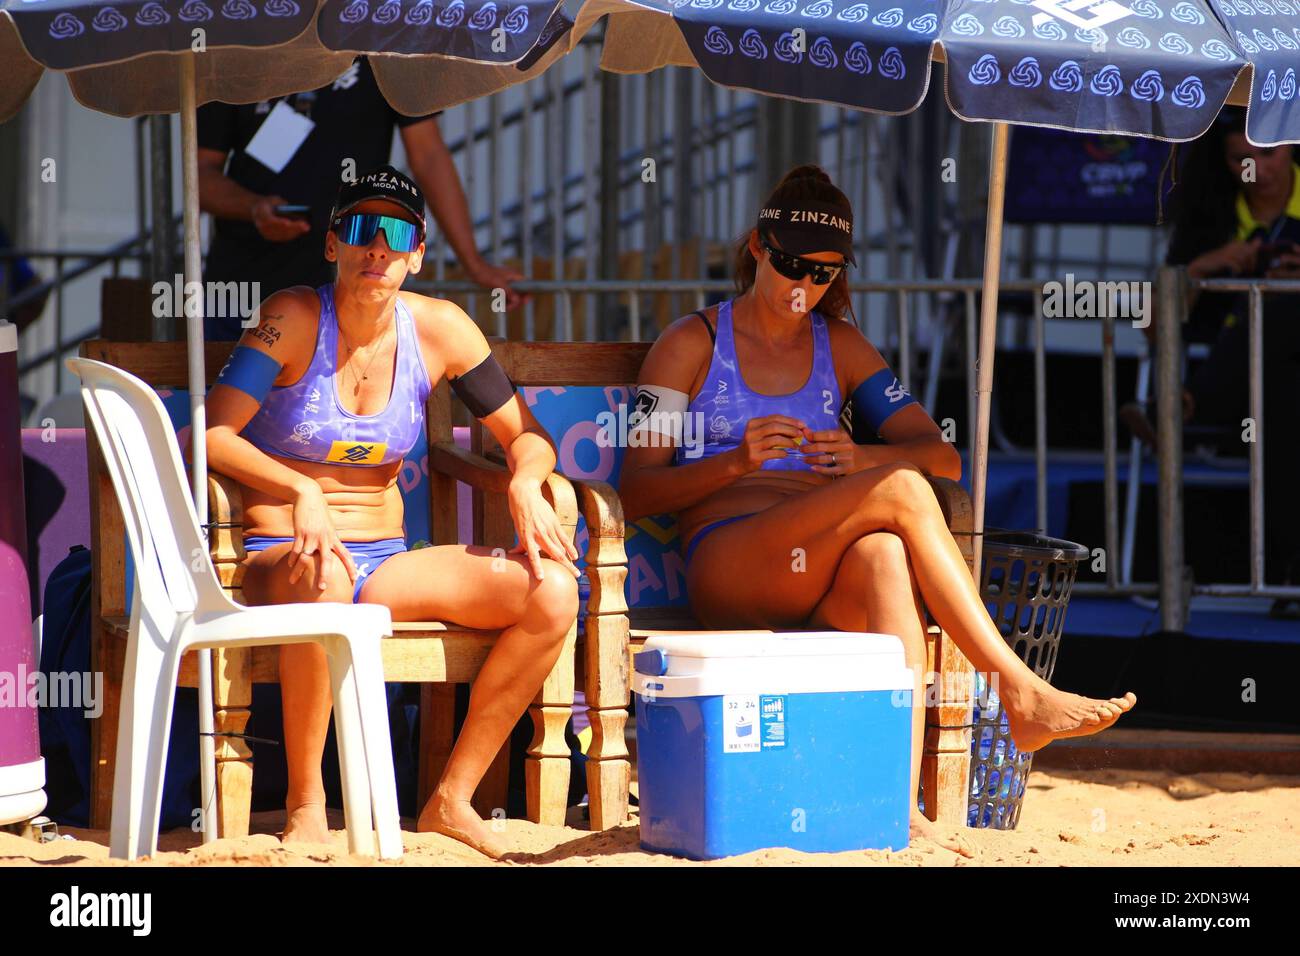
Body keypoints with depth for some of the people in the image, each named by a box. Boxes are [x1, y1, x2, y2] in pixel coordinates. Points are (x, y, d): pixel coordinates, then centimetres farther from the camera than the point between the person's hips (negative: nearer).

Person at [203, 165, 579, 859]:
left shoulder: (439, 328, 3)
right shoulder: (296, 319, -9)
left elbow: (526, 434, 11)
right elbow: (211, 436, -18)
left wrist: (524, 484, -12)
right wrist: (302, 491, -33)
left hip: (387, 565, 5)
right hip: (279, 561, -5)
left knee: (554, 592, -17)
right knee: (321, 577, -42)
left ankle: (451, 800, -8)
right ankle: (305, 804, -25)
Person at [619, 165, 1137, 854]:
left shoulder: (840, 349, 23)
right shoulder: (693, 345, 11)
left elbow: (943, 456, 13)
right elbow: (635, 493, 1)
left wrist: (862, 458, -9)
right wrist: (736, 461, -16)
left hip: (822, 578, 3)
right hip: (725, 567, -3)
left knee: (884, 558, -38)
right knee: (900, 491, -30)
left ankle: (900, 803, -52)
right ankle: (1021, 694, -35)